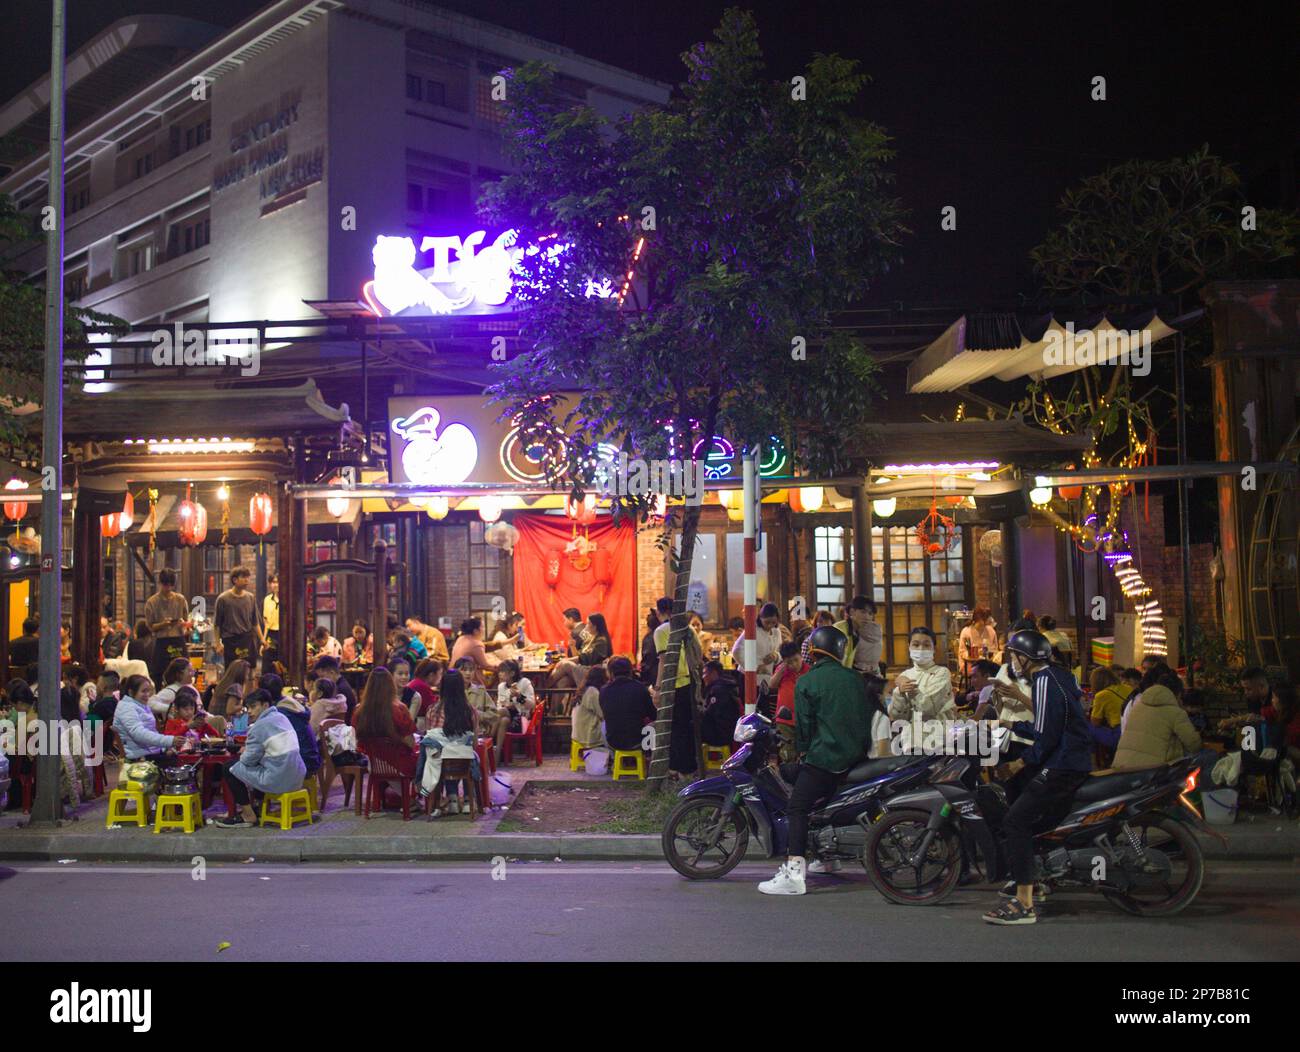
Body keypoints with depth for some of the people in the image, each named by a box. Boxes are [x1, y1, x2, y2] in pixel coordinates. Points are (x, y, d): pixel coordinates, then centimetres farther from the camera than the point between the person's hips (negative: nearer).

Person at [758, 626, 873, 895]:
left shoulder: (806, 682, -4)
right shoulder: (855, 679, 10)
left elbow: (803, 722, -3)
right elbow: (866, 716, 15)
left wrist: (803, 751, 12)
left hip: (824, 755, -7)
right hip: (855, 755, 7)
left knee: (796, 807, -7)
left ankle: (794, 872, -22)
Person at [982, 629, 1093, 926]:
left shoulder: (1045, 682, -14)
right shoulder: (1056, 674, 16)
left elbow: (1046, 736, -20)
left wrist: (1022, 762, -10)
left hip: (1062, 765, -11)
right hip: (1076, 760, 11)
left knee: (1015, 821, -16)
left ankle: (1024, 904, -20)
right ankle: (1027, 879, 30)